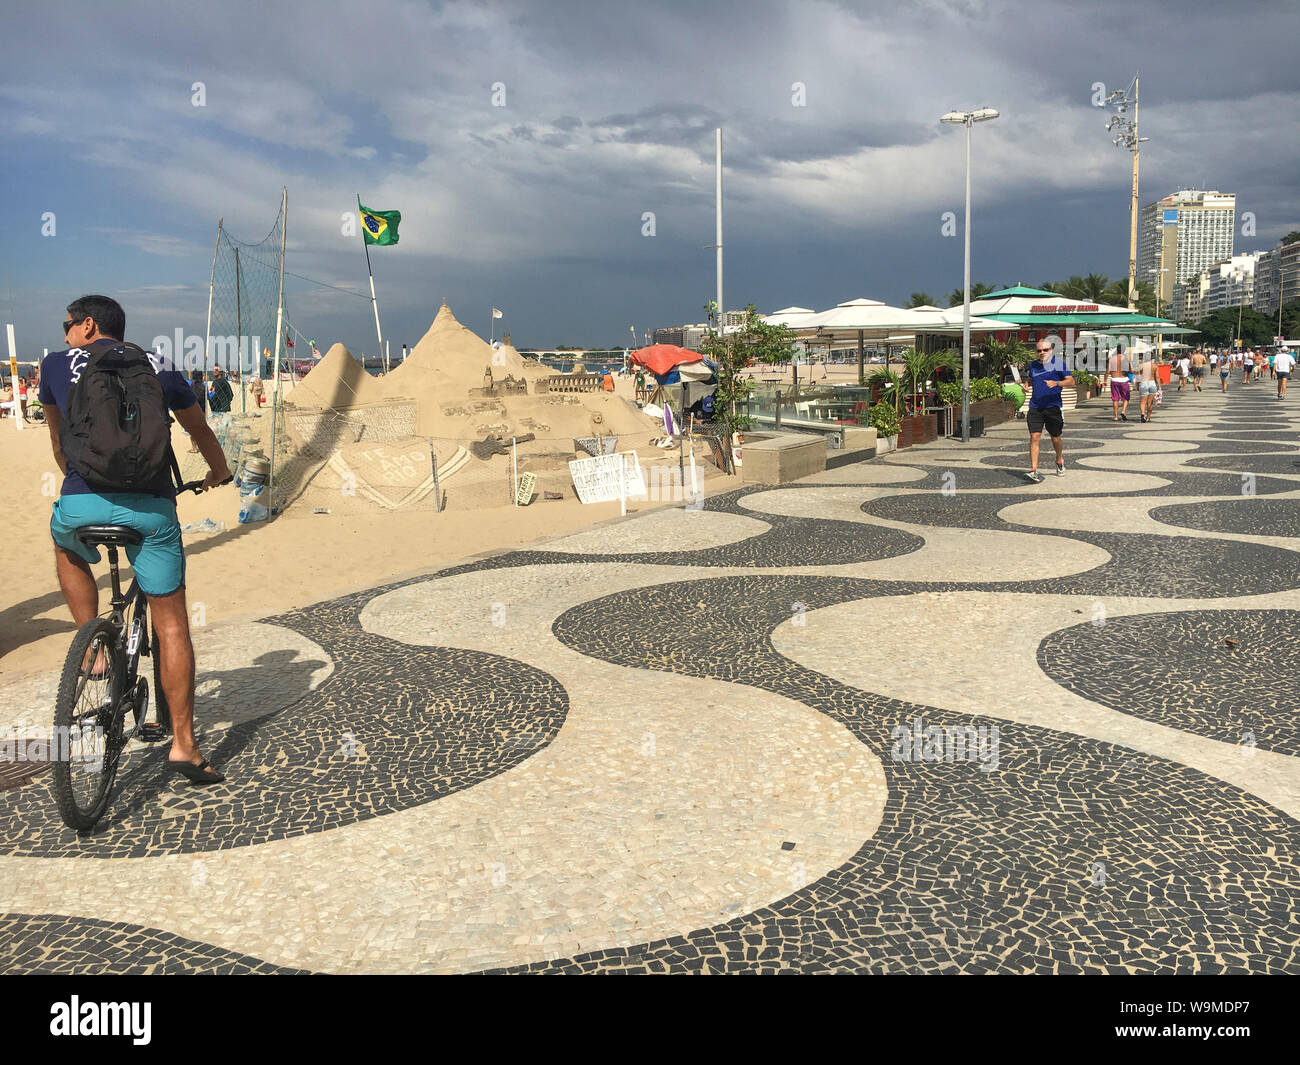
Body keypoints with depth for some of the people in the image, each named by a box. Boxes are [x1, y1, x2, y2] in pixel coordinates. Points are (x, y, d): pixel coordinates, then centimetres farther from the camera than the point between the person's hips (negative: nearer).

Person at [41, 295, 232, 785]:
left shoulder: (56, 363, 16)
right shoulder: (158, 369, 16)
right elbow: (200, 431, 29)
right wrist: (218, 473, 49)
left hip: (81, 504, 0)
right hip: (150, 506, 0)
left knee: (67, 550, 37)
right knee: (171, 624, 7)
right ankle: (183, 744, 7)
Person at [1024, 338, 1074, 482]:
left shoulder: (1059, 363, -2)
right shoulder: (1033, 365, 11)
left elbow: (1071, 382, -8)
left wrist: (1056, 383, -25)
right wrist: (1026, 384, 8)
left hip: (1053, 407, -2)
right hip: (1035, 407, 2)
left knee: (1055, 438, 11)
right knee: (1034, 437, -11)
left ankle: (1059, 460, 41)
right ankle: (1034, 470, -13)